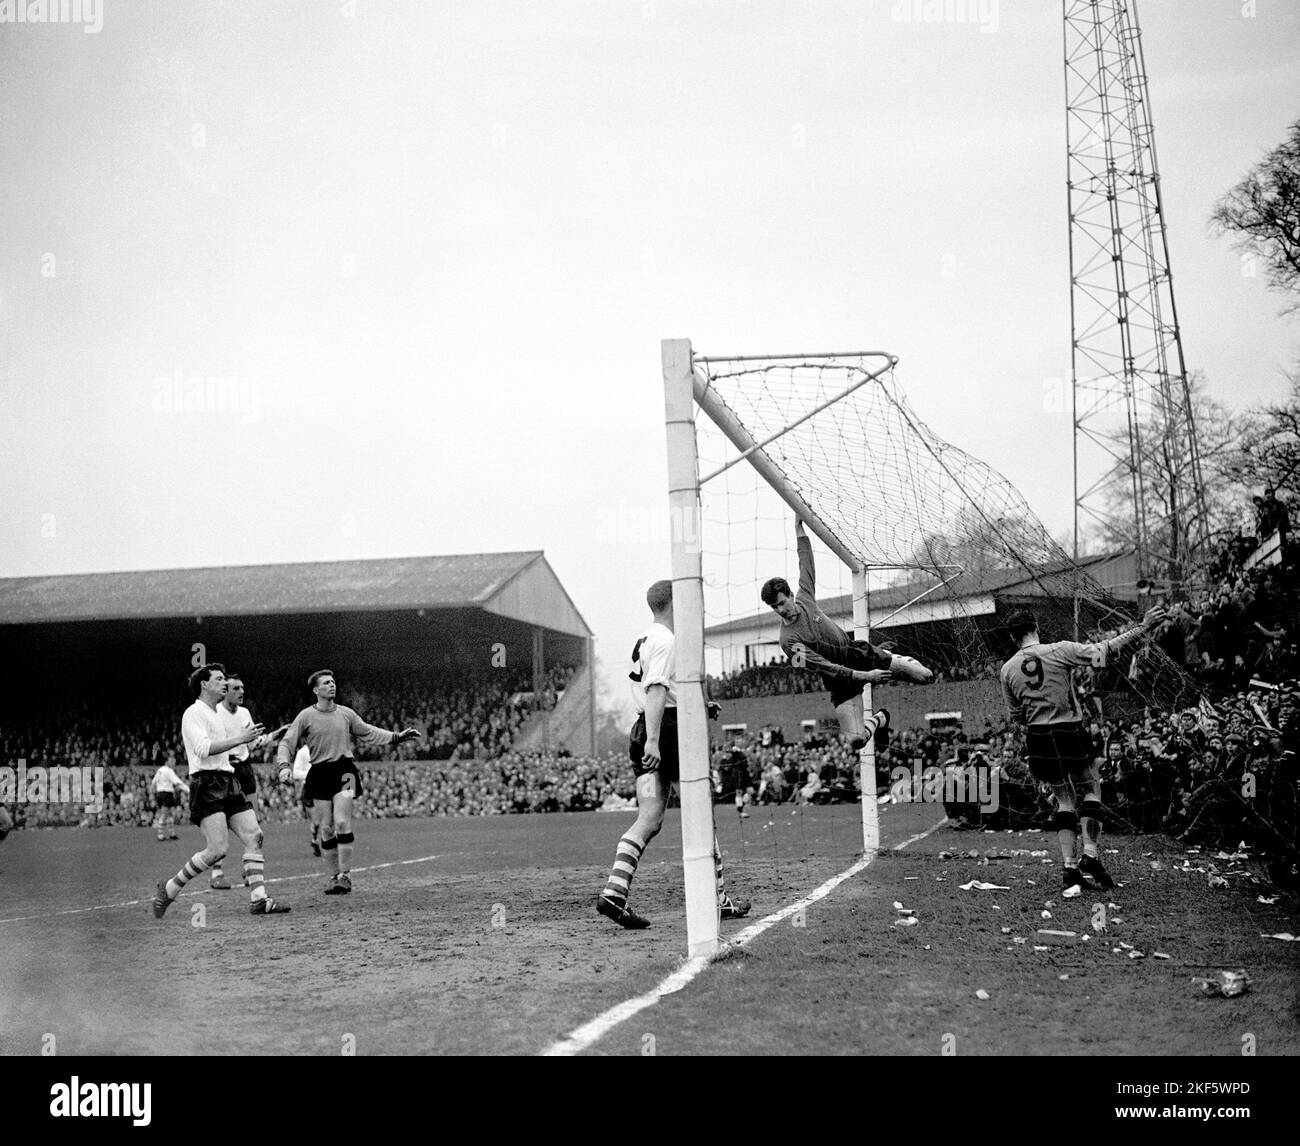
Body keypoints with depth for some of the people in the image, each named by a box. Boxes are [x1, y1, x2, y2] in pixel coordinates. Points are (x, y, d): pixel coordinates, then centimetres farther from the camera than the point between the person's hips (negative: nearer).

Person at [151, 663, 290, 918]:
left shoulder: (215, 715, 24)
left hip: (228, 782, 9)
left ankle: (258, 899, -5)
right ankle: (169, 889, 1)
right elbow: (203, 748, -19)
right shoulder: (194, 713, -5)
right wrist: (239, 739, -20)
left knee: (254, 836, -4)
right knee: (217, 849, -16)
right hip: (207, 784, -9)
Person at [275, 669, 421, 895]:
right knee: (327, 828, 1)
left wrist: (396, 736, 12)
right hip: (319, 773, 0)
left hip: (344, 770, 0)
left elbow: (368, 732, 19)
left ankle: (345, 875, -5)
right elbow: (286, 743, 1)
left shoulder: (346, 713, 8)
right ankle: (333, 877, 15)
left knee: (342, 822, -14)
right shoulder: (305, 717, 1)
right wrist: (285, 766, -16)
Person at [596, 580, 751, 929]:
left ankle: (614, 892, -14)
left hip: (641, 731, 9)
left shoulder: (643, 640, 20)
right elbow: (656, 690, -22)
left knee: (649, 819, 1)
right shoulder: (666, 640, -10)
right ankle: (717, 899, 10)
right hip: (668, 729, -9)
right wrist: (653, 741, -29)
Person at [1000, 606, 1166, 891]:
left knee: (1064, 799, 15)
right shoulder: (1059, 651, -8)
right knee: (1091, 790, 15)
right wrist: (1142, 627, -8)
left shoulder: (1007, 670, 2)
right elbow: (1103, 651, -13)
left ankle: (1070, 866, 4)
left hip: (1037, 738, 3)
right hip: (1071, 733, -3)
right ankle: (1090, 854, -1)